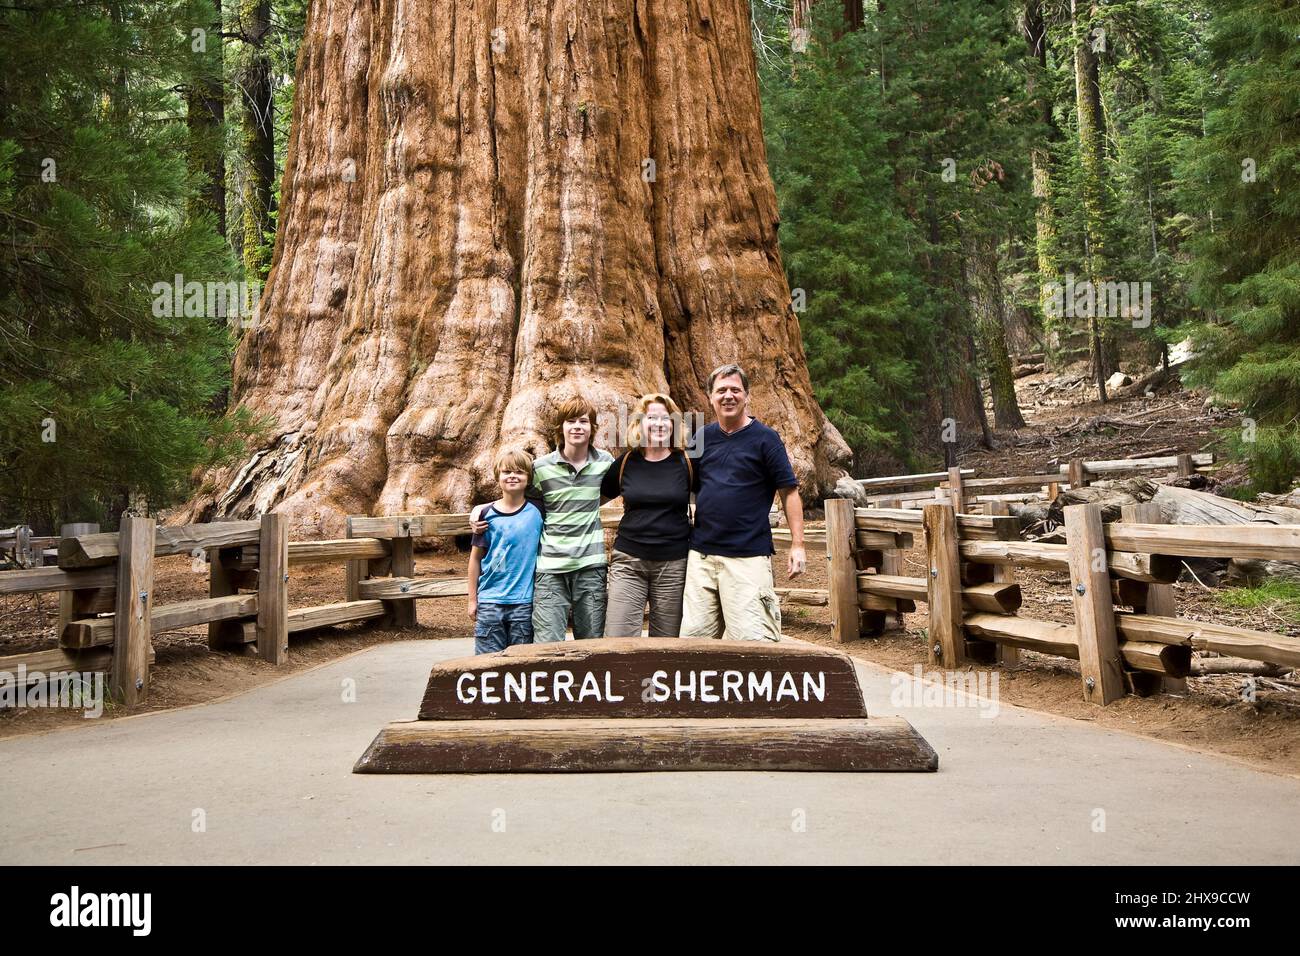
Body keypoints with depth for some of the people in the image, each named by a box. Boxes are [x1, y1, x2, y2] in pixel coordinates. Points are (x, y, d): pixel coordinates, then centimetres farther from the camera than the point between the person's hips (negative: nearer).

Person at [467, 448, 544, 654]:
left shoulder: (537, 512, 0)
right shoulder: (487, 515, 0)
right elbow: (476, 558, 5)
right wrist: (472, 599, 5)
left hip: (524, 601, 0)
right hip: (490, 601, 0)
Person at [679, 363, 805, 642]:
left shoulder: (764, 438, -2)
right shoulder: (703, 438, 12)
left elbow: (789, 491, -2)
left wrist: (797, 545, -8)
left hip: (749, 556, -5)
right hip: (701, 554, 5)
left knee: (752, 640, -10)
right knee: (693, 637, 7)